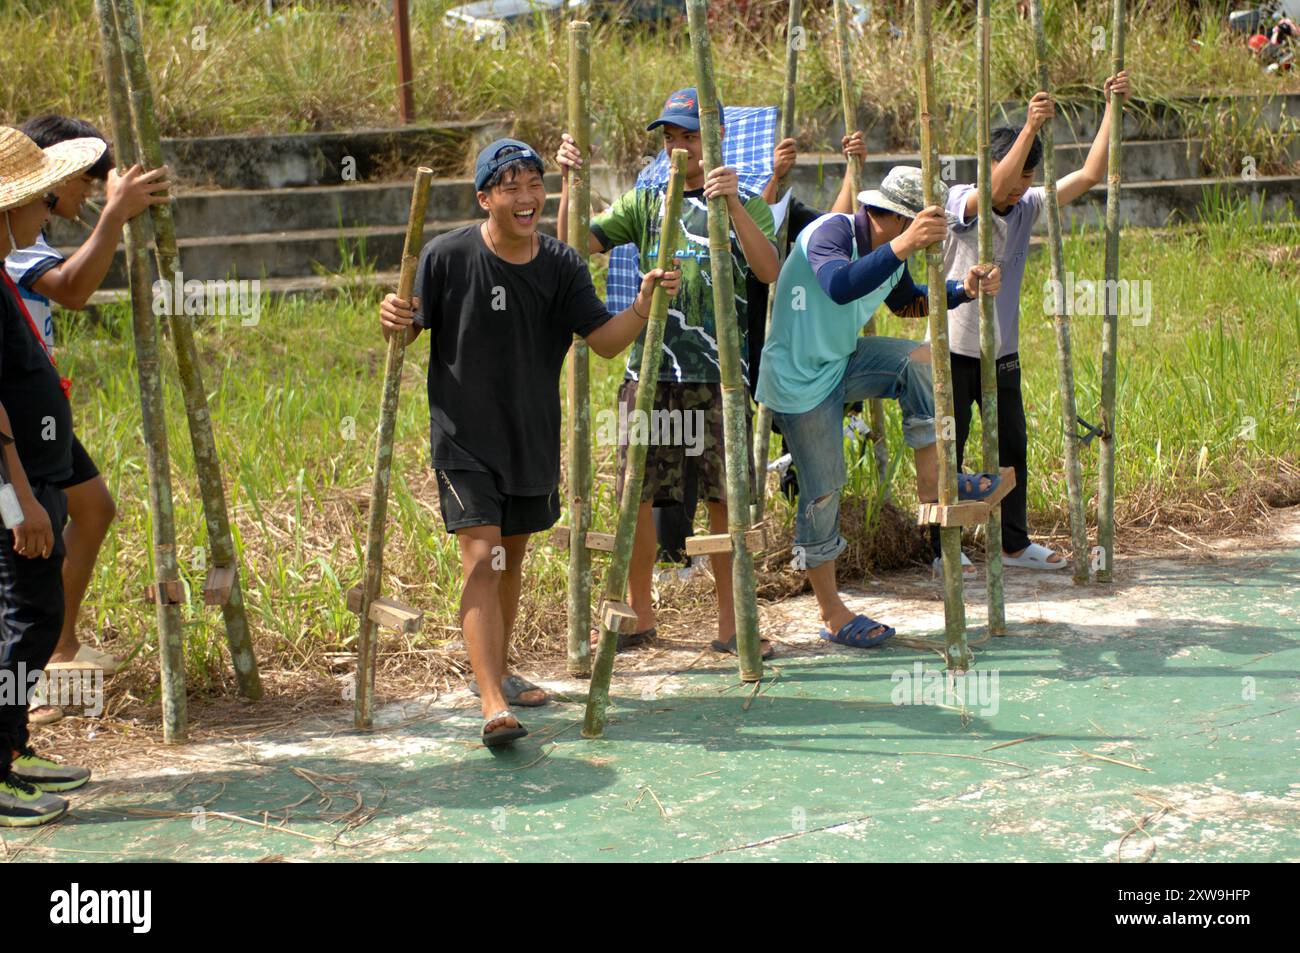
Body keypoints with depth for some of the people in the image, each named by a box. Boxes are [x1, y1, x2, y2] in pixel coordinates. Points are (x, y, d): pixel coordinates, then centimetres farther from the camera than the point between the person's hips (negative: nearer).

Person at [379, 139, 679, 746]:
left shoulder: (561, 265, 0)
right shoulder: (447, 257, -10)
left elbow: (604, 342, -4)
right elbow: (409, 332, -2)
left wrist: (643, 306, -21)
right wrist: (392, 323, -25)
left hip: (533, 439, 5)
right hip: (464, 439, -5)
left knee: (512, 558, 18)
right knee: (481, 559, -16)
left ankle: (496, 672, 37)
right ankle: (494, 707, -23)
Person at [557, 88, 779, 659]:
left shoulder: (746, 206, 8)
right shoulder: (645, 203, 15)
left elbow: (769, 272, -11)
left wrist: (734, 205, -23)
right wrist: (570, 183, -7)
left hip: (717, 374, -2)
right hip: (649, 370, 2)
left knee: (724, 499, -1)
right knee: (636, 494, 2)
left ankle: (730, 621, 10)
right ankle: (639, 615, 16)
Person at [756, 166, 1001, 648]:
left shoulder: (892, 251, 0)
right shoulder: (831, 231, -24)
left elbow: (907, 303, 20)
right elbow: (839, 286, -46)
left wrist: (964, 289, 4)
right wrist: (902, 246, -56)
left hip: (841, 363, 7)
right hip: (798, 378, -7)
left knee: (922, 359, -12)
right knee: (822, 491, -2)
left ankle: (931, 480, -4)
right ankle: (831, 613, 10)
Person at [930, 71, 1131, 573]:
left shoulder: (1029, 207, 3)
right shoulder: (961, 202, -12)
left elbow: (1090, 174, -1)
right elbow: (996, 189, -34)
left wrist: (1112, 109, -6)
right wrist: (1031, 127, -40)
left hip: (1002, 352, 6)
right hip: (954, 349, -6)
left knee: (1013, 447, 12)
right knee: (946, 452, 0)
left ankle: (1015, 543, 25)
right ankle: (944, 549, 10)